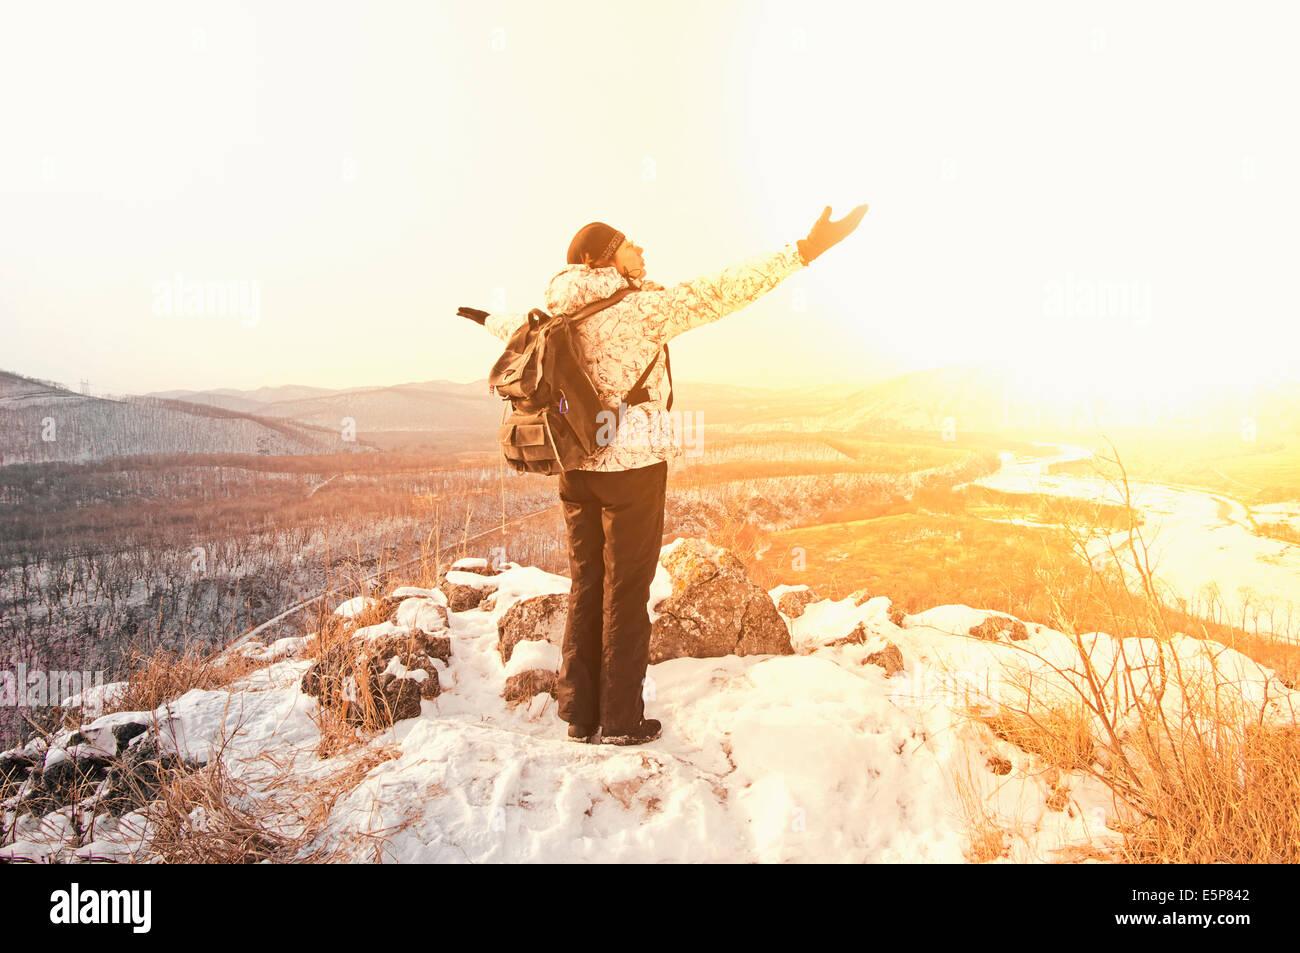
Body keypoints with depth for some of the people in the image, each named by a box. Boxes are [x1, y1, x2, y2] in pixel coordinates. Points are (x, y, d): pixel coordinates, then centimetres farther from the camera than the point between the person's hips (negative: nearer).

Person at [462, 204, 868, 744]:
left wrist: (486, 320, 53)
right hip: (633, 466, -7)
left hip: (576, 466, 7)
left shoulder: (560, 314, 7)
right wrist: (804, 251, -20)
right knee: (626, 593, 3)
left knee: (585, 588, 14)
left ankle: (580, 715, 23)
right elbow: (718, 294, -19)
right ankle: (621, 720, 14)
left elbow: (518, 327, 28)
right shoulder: (641, 308, -13)